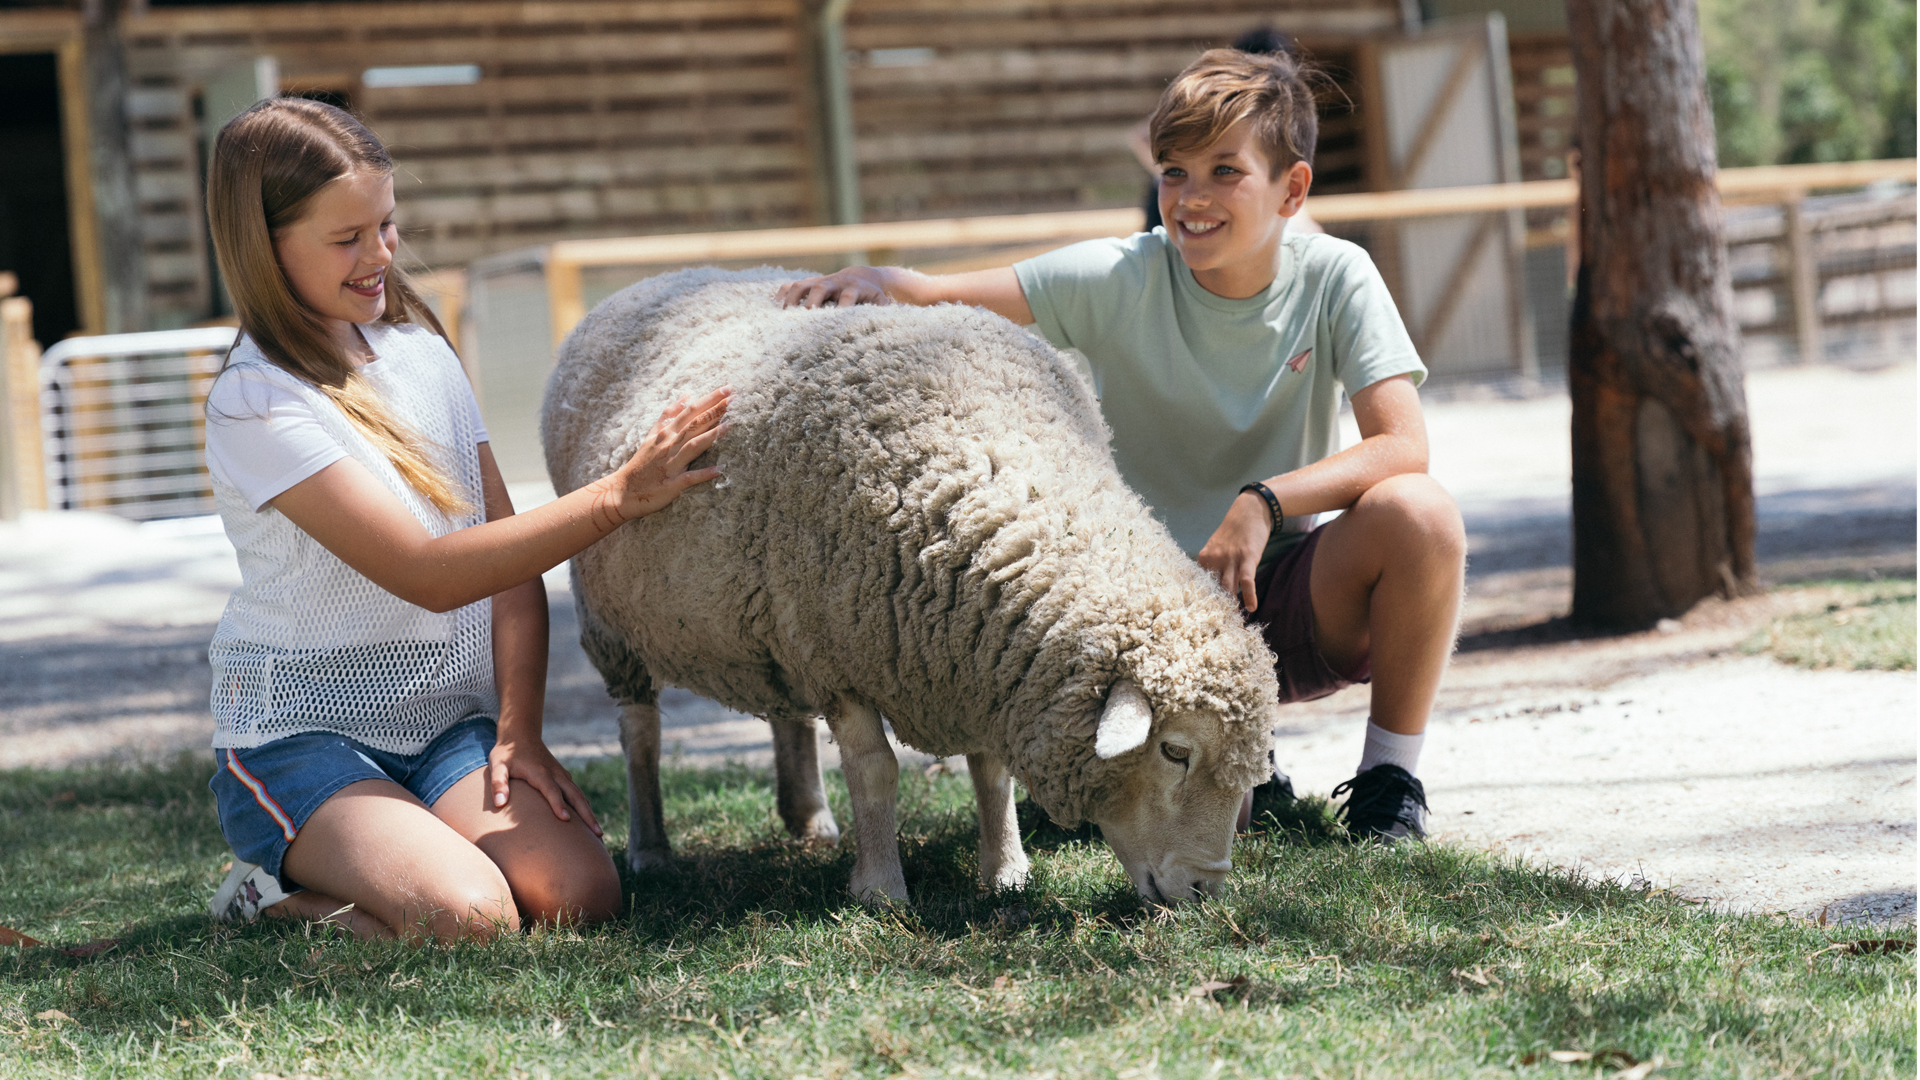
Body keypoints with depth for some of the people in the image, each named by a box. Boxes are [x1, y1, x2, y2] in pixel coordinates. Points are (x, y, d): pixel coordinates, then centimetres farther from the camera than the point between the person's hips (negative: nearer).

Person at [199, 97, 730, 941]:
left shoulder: (420, 350, 8)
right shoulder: (257, 405, -15)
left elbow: (509, 554, 8)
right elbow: (428, 573, -21)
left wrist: (520, 731, -3)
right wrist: (616, 496, -23)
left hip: (449, 724, 6)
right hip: (304, 738, -6)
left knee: (580, 893, -20)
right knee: (469, 917, -30)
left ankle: (353, 866, 7)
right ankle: (275, 895, 0)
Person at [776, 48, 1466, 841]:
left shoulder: (1334, 278, -9)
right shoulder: (1120, 279, -9)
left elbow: (1402, 447, -18)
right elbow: (943, 296, -12)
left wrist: (1263, 503, -31)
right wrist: (875, 283, -35)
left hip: (1291, 597, 0)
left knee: (1419, 512, -30)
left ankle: (1390, 774, -7)